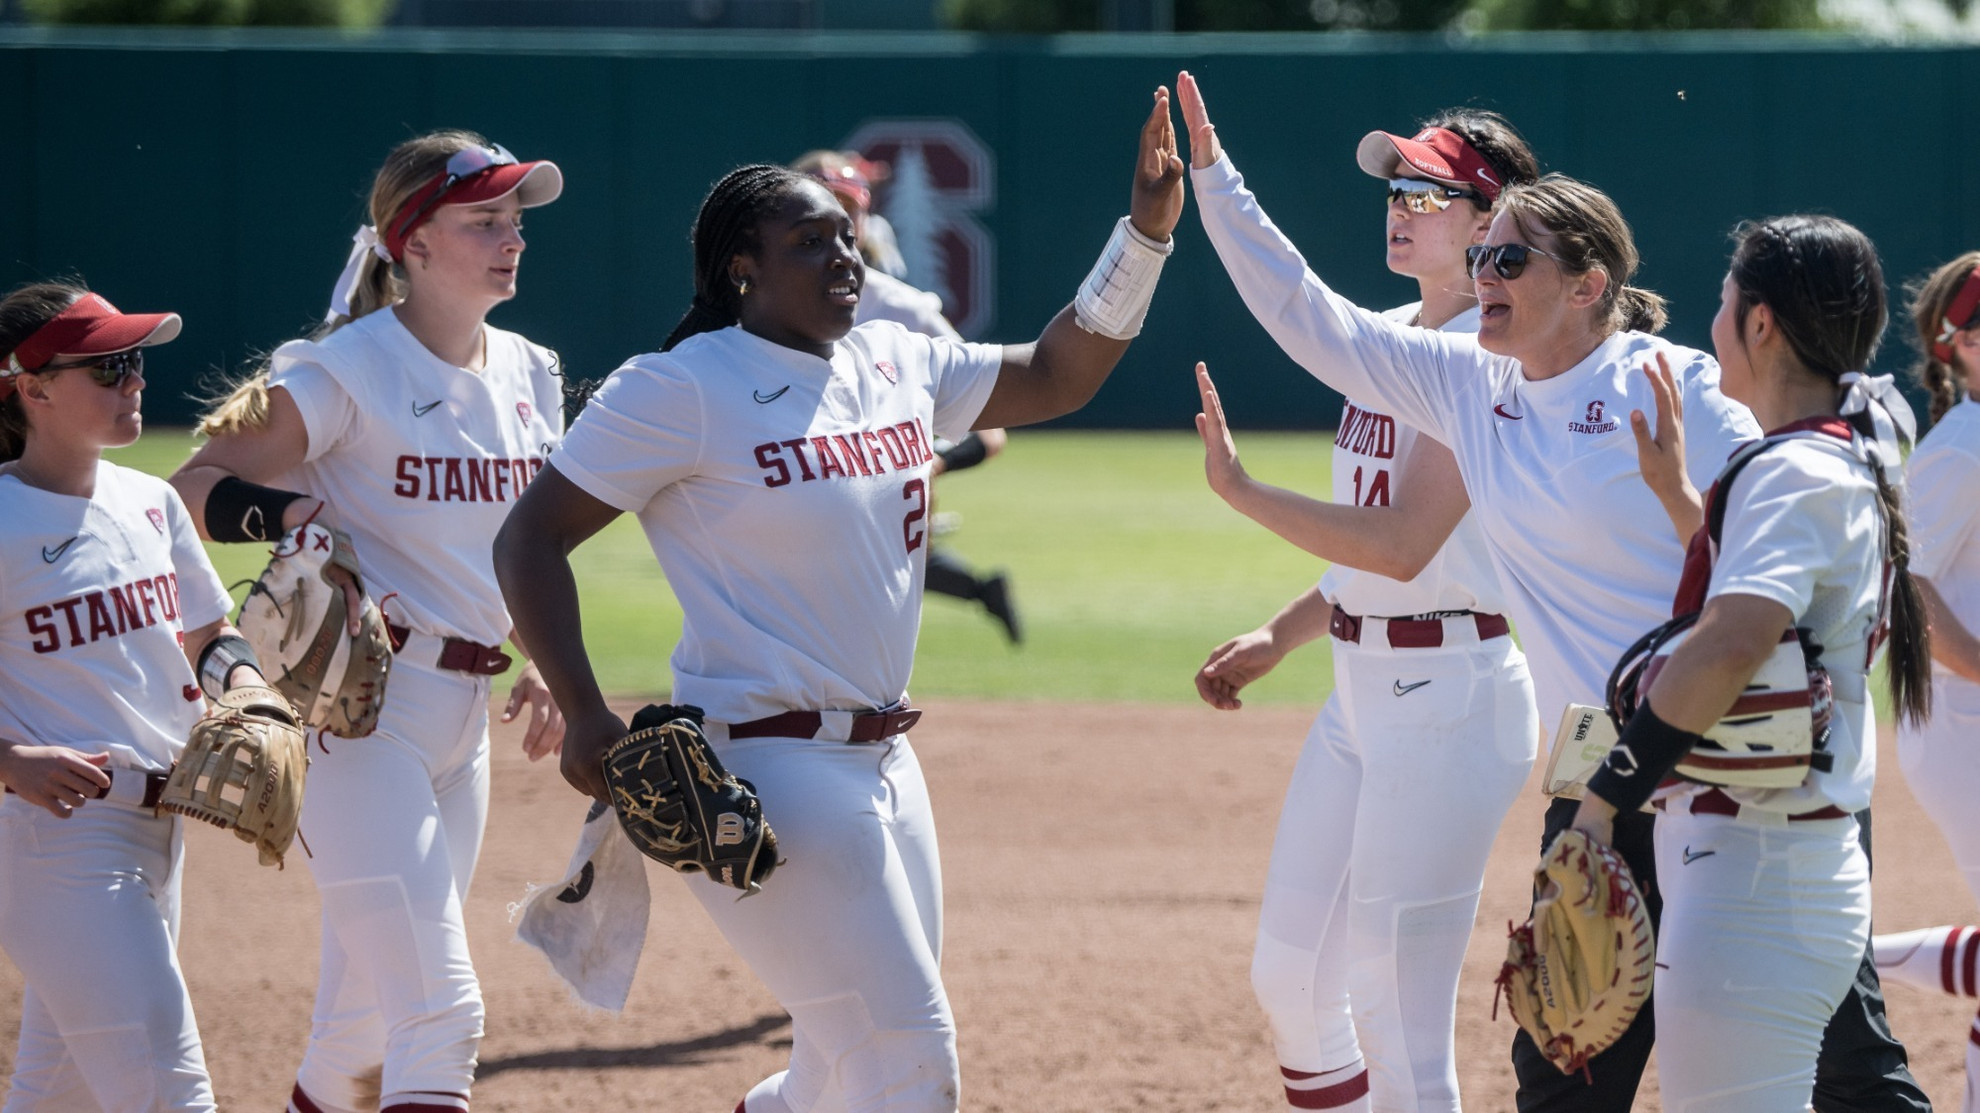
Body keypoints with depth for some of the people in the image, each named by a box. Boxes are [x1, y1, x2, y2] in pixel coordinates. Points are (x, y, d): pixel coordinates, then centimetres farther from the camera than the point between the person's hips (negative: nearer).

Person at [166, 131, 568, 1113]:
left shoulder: (528, 375, 11)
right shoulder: (352, 371, -11)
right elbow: (194, 487, -11)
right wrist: (273, 509, -32)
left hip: (463, 711, 8)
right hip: (364, 702, -8)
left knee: (367, 1022, 15)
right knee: (439, 1012, -17)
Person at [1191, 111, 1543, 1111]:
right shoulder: (1388, 339, 14)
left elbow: (1402, 545, -23)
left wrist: (1241, 491, -21)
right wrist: (1279, 638, 15)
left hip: (1449, 691, -10)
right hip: (1360, 686, 10)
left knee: (1397, 1015, -9)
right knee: (1288, 977, 14)